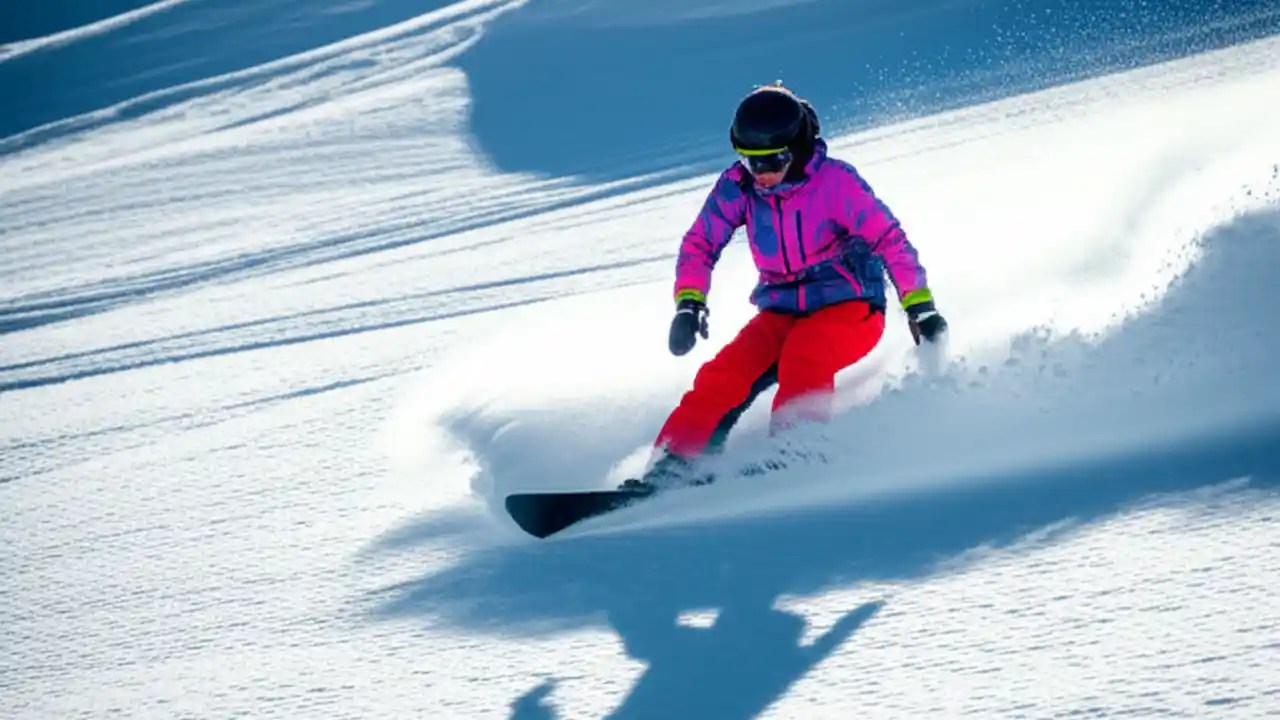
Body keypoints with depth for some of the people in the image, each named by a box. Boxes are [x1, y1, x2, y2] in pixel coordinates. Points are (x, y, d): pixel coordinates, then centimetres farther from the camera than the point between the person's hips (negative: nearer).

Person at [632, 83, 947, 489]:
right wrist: (689, 305, -13)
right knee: (724, 375, -18)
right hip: (781, 313, 4)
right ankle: (672, 464, -17)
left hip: (849, 309, -4)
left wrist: (920, 307, -20)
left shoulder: (835, 181, -17)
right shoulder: (737, 186, -6)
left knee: (801, 358, -35)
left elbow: (889, 239, -16)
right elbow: (699, 245, 1)